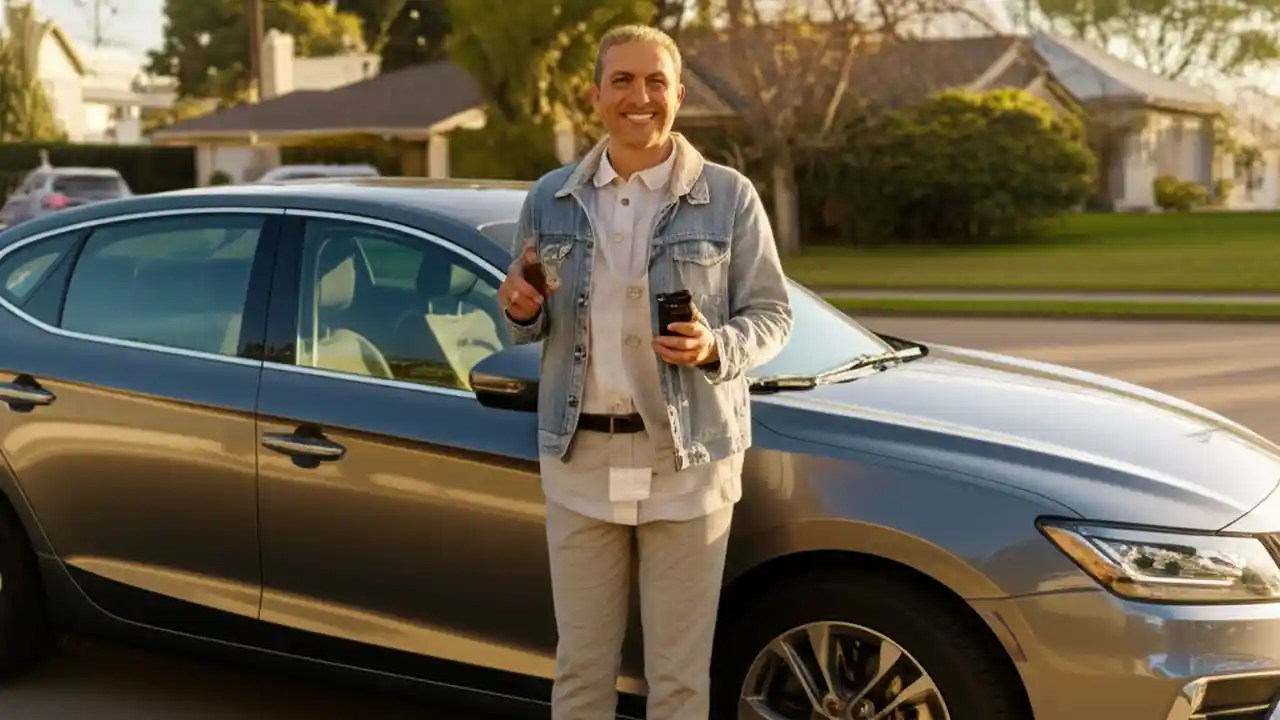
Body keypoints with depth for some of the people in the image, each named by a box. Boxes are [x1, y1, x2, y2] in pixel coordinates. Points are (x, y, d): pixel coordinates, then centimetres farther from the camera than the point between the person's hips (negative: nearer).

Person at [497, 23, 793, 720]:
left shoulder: (728, 197, -2)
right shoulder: (551, 199, 7)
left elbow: (771, 315, 1)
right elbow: (530, 324, 16)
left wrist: (716, 347, -20)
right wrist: (521, 310, -8)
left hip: (688, 459, -2)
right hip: (579, 458, 3)